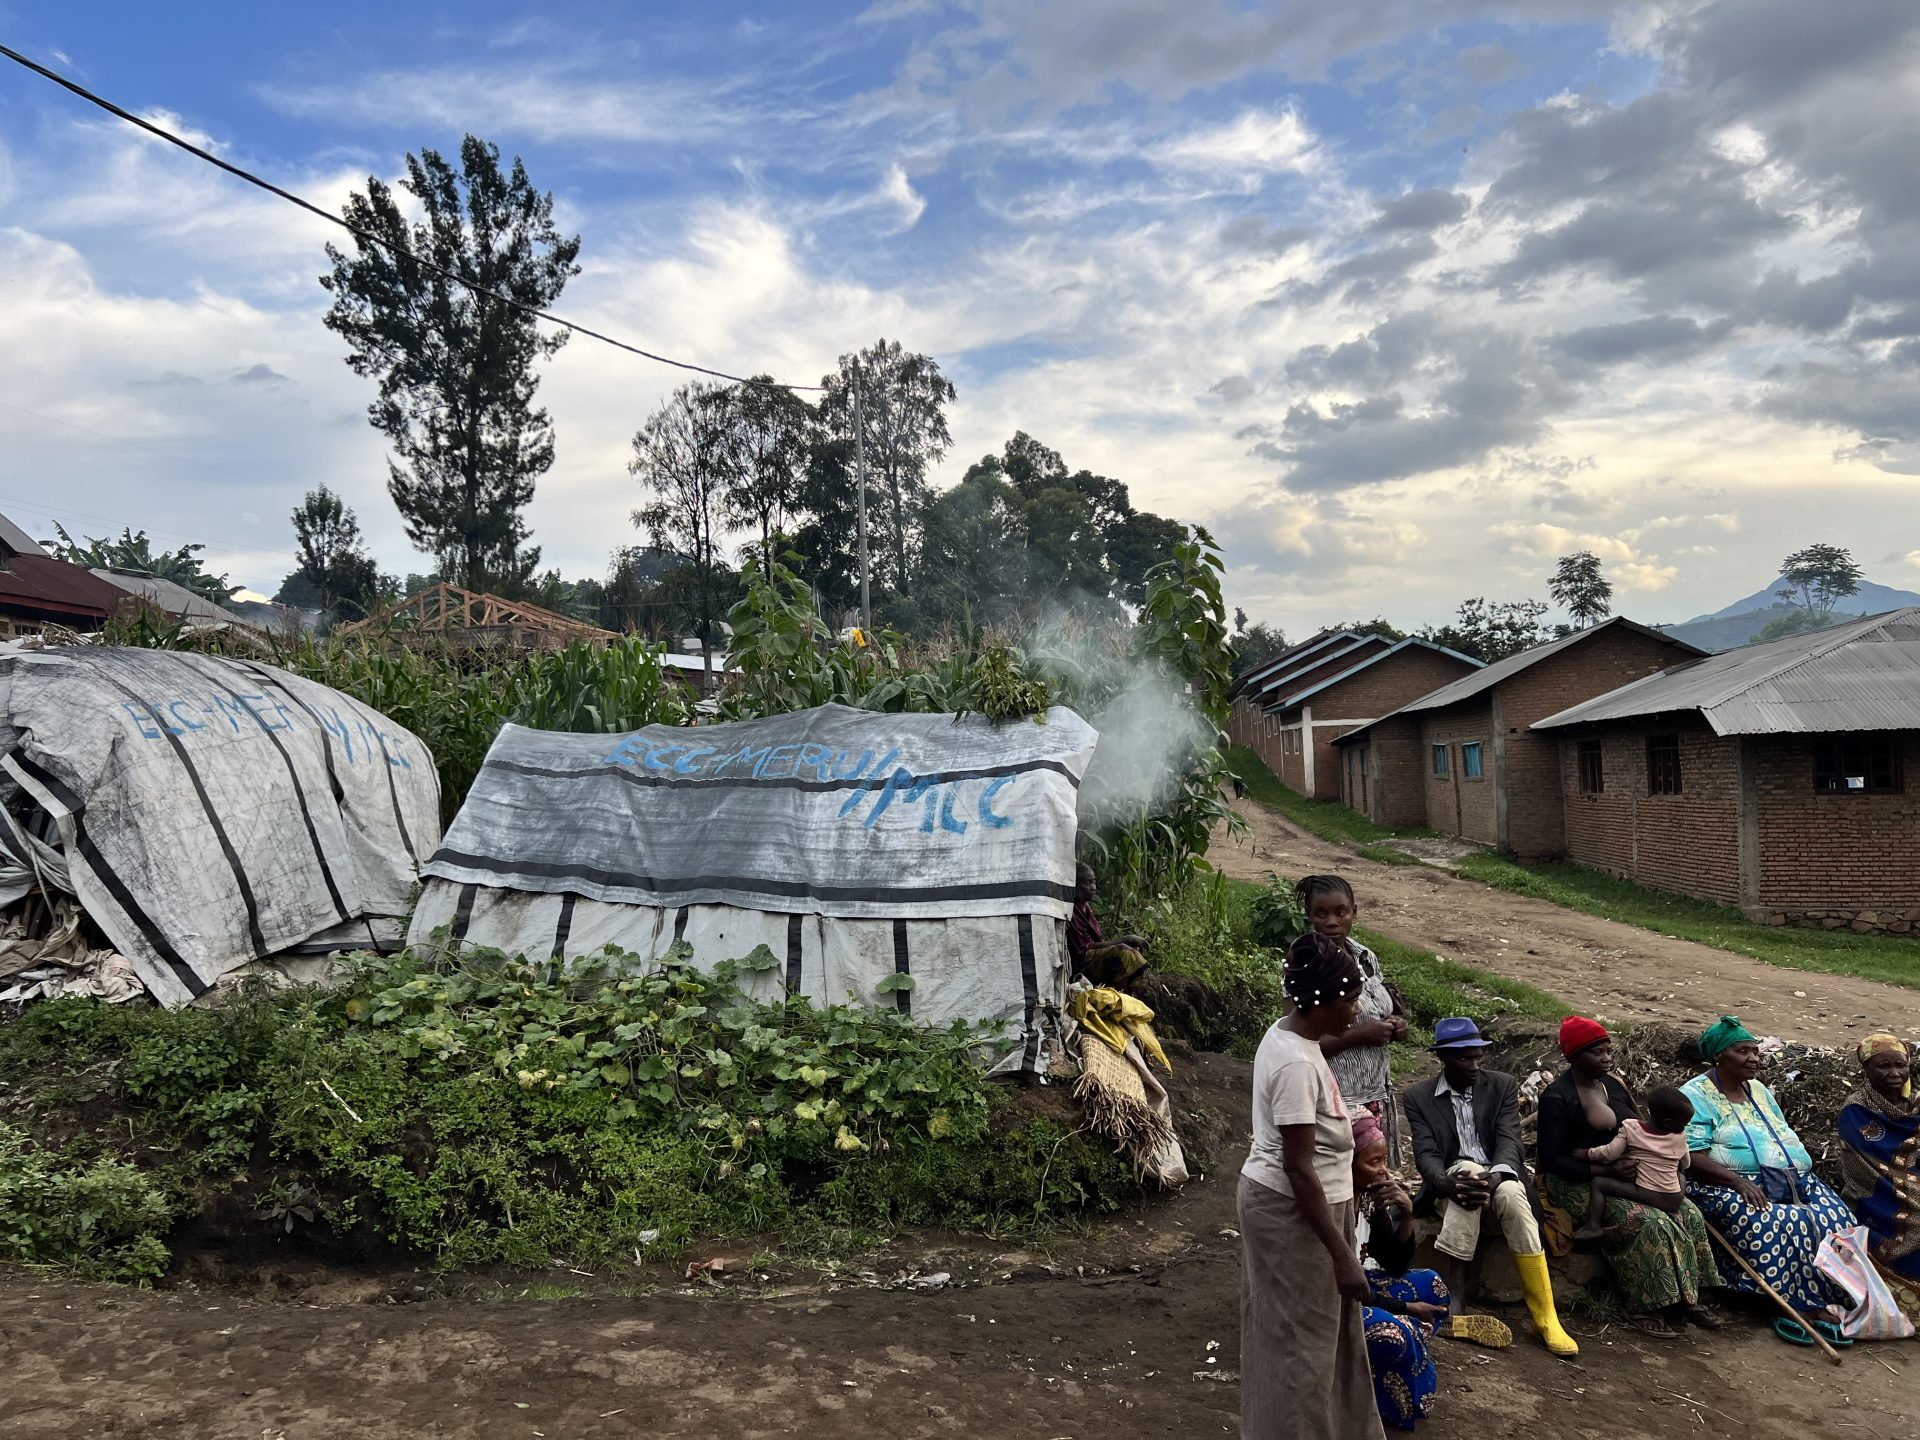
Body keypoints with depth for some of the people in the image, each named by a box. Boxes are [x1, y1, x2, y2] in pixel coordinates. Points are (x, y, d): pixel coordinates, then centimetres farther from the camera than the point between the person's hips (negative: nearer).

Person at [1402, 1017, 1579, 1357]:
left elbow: (1508, 1141, -6)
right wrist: (1448, 1183, -30)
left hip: (1500, 1178, 1)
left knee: (1512, 1195, -34)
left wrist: (1493, 1179, -28)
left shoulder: (1503, 1086, 5)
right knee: (1467, 1170, -36)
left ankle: (1545, 1319, -28)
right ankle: (1454, 1302, -32)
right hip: (1452, 1179, -1)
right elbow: (1426, 1153, -7)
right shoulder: (1417, 1097, 2)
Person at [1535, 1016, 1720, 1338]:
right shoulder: (1557, 1098, -12)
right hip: (1580, 1183, -7)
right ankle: (1644, 1309, -15)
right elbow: (1551, 1160, -15)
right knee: (1650, 1222, -26)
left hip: (1626, 1176, 8)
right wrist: (1605, 1171, -24)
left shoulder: (1613, 1086, 12)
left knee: (1688, 1212, -12)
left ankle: (1688, 1298, -5)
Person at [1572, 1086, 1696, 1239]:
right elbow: (1685, 1165, 16)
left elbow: (1610, 1153, -10)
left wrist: (1586, 1153, 7)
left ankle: (1593, 1225, -12)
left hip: (1646, 1195, -4)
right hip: (1674, 1200, 4)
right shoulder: (1680, 1137, 0)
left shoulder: (1631, 1127, -8)